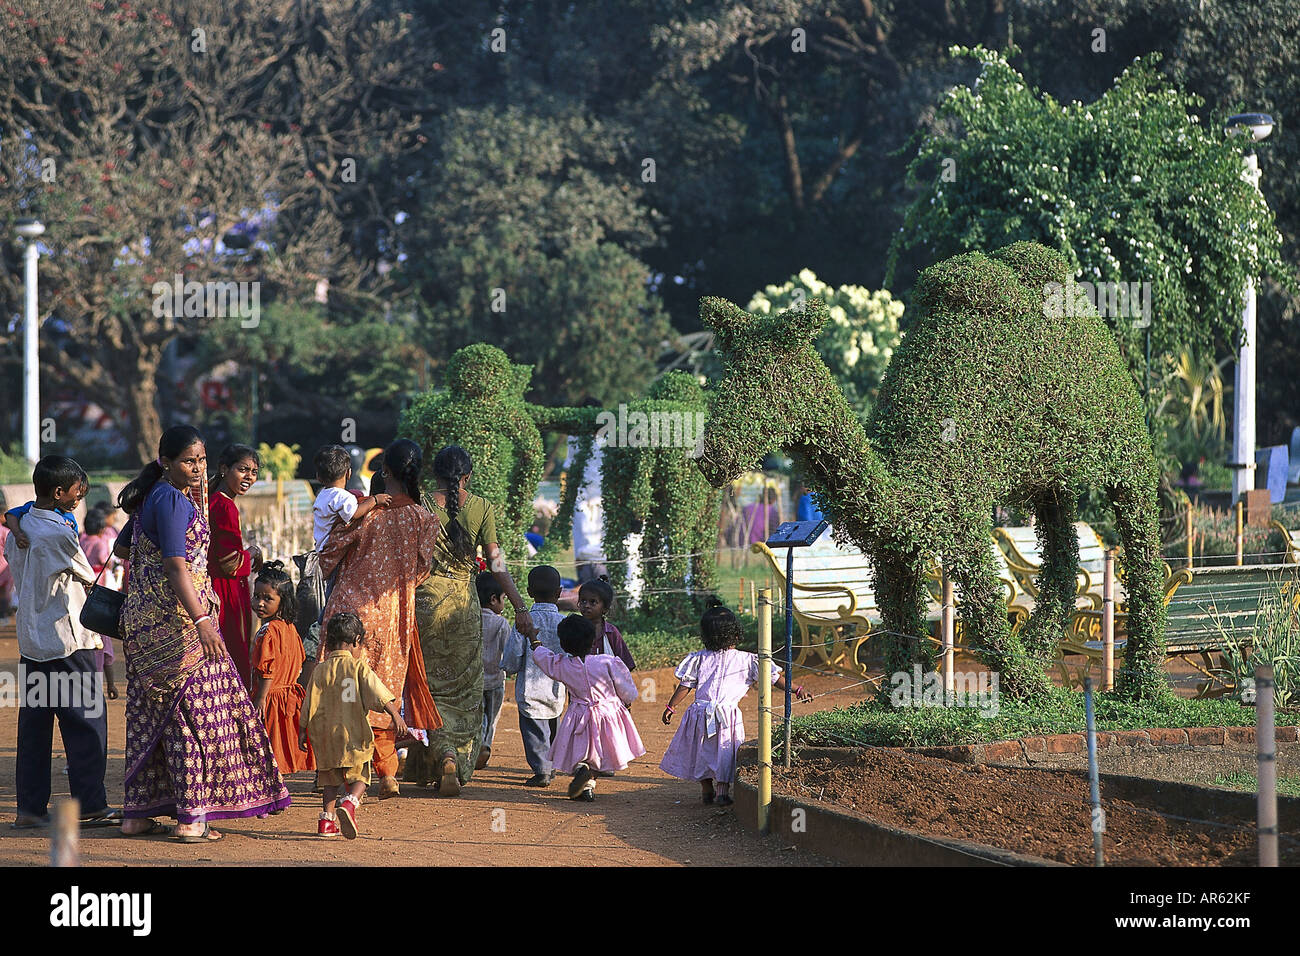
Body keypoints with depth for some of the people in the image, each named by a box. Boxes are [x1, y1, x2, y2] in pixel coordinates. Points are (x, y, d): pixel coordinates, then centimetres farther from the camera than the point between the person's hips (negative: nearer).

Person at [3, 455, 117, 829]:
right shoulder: (59, 534, -16)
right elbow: (89, 578, -3)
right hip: (67, 639, -8)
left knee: (34, 723, 8)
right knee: (85, 722, -1)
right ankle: (92, 804, 2)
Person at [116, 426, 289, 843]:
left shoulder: (154, 496, 13)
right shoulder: (173, 501, -16)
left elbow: (123, 546, 26)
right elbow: (176, 566, -24)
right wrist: (201, 620, -29)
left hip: (144, 618, 10)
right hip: (176, 618, -10)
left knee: (150, 713, 12)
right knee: (195, 712, -6)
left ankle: (138, 811, 15)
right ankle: (192, 816, -7)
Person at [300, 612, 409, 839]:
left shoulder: (320, 670, 4)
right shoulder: (359, 666, -5)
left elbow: (309, 706, 6)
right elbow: (378, 693, -14)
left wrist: (302, 732, 13)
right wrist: (395, 715, -15)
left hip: (326, 733, 3)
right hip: (354, 735, -3)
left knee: (331, 780, 16)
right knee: (359, 778, 5)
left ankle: (327, 819, 10)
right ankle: (350, 803, -23)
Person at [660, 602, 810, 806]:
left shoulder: (699, 659, 1)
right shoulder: (746, 660, -3)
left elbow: (685, 686, 5)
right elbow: (774, 678, -3)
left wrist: (671, 707, 14)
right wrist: (797, 690, 2)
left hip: (701, 711, 2)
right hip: (727, 714, -2)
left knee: (702, 751, 16)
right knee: (725, 751, 9)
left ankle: (707, 791, 22)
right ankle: (723, 790, 2)